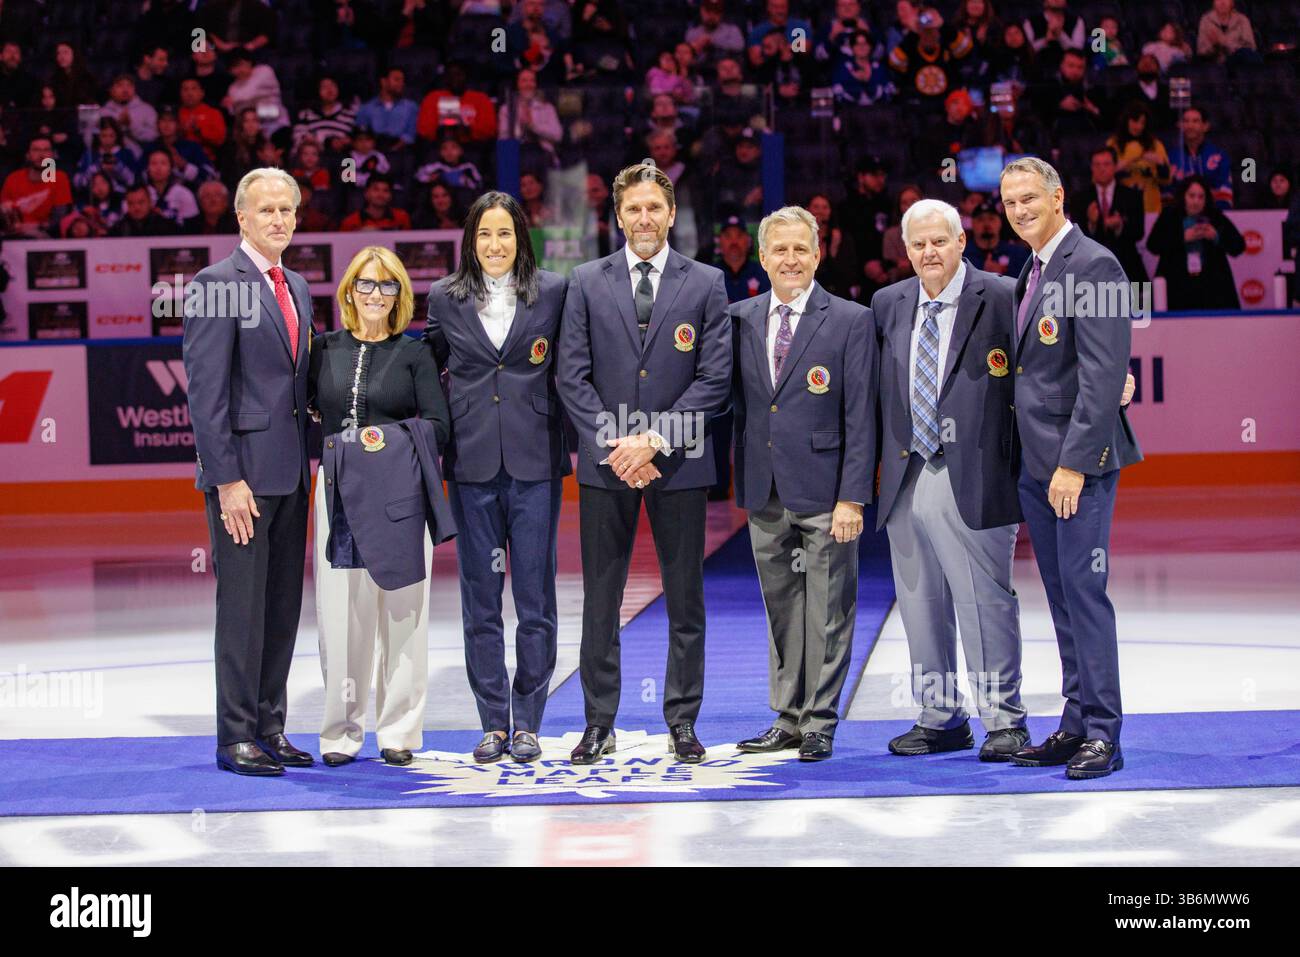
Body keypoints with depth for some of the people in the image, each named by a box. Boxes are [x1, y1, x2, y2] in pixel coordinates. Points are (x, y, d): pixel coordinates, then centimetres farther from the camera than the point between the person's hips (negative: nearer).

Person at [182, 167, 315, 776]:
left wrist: (314, 460, 12)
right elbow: (206, 391, -14)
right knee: (241, 606, -3)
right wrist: (227, 479, -17)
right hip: (244, 470, -8)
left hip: (290, 473, 8)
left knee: (283, 606, 11)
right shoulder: (217, 286, -9)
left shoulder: (297, 288, 15)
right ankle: (236, 738, 5)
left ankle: (269, 729, 19)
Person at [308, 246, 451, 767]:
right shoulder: (325, 349, 11)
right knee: (341, 612, -1)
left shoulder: (414, 354, 6)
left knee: (402, 610, 0)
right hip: (338, 490, 1)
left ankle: (399, 730, 8)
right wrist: (329, 441, 0)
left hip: (398, 491, -1)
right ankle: (341, 730, 8)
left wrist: (390, 436, -8)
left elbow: (439, 425, 2)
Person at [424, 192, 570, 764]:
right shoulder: (445, 298, 6)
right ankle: (493, 723, 13)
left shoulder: (552, 292, 3)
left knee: (536, 593, 2)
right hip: (472, 461, 1)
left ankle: (528, 722, 10)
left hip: (535, 460, -1)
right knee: (479, 597, 5)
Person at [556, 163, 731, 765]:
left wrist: (654, 441, -12)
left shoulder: (706, 284, 3)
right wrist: (614, 446, -10)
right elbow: (572, 376, 1)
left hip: (679, 464, -1)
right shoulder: (587, 283, 6)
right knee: (600, 602, 4)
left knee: (686, 602, 5)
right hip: (605, 465, 1)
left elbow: (715, 378, -3)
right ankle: (599, 723, 12)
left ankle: (682, 722, 13)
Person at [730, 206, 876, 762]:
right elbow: (736, 403, 12)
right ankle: (788, 719, 20)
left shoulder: (851, 321, -4)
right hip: (764, 491, 4)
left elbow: (860, 417, -7)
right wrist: (740, 481, 2)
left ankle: (820, 723, 10)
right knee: (780, 607, 12)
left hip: (823, 491, -4)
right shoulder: (740, 320, 8)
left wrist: (852, 497, -12)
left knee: (827, 611, 1)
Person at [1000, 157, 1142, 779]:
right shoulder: (1031, 273, 17)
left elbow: (1104, 376, -19)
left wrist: (1074, 462, -22)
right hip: (1035, 461, 9)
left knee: (1084, 590, -8)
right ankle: (1076, 724, 15)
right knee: (1061, 595, 10)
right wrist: (1033, 459, 11)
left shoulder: (1092, 266, -12)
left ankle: (1102, 734, -3)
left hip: (1079, 459, -9)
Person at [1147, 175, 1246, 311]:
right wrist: (1183, 238, -12)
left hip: (1212, 287, 1)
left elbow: (1239, 247, 6)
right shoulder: (1169, 217, 8)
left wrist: (1216, 237, -11)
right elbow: (1152, 245, -4)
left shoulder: (1217, 217, 11)